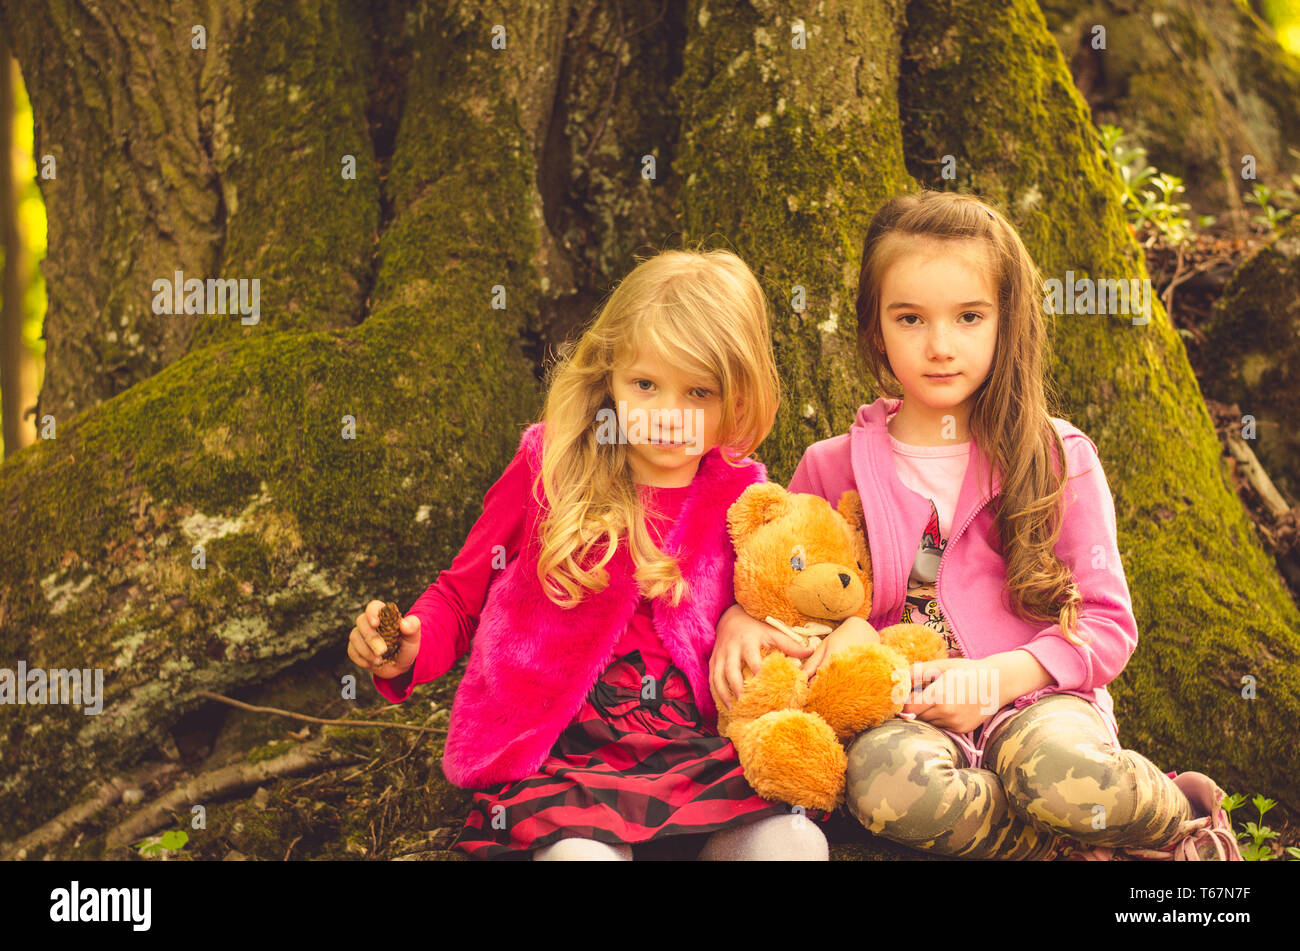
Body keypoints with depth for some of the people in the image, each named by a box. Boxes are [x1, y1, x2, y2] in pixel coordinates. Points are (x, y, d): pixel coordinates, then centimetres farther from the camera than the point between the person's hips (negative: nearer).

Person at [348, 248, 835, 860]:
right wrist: (407, 648, -9)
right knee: (578, 849, -34)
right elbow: (461, 595, 11)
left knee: (794, 844, -25)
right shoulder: (549, 471, 2)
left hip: (695, 751, 3)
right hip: (559, 756, -2)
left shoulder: (741, 501, 7)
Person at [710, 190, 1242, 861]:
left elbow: (1108, 624, 3)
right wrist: (738, 618, -5)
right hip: (901, 714, 1)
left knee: (1057, 767, -39)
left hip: (1035, 699, -1)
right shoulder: (832, 467, 7)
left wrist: (998, 676, -14)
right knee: (885, 781, -37)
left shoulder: (1057, 459, 4)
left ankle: (1180, 811, -5)